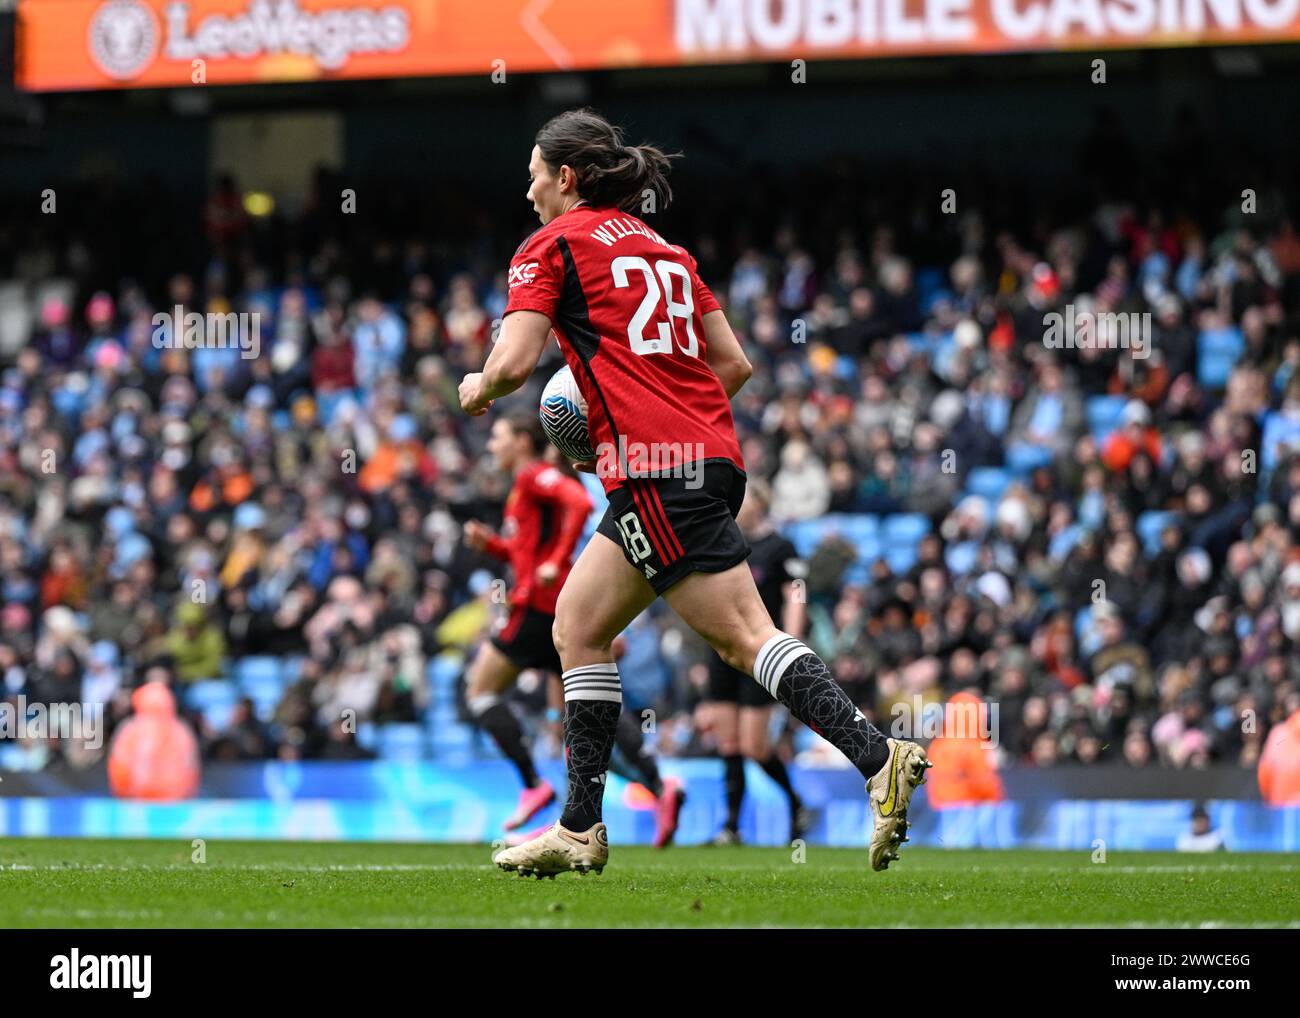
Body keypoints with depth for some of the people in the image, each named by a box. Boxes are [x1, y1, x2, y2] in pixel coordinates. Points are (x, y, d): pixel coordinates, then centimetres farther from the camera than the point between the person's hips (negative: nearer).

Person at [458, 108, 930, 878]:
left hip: (656, 469, -8)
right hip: (710, 451, 8)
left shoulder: (554, 244, 2)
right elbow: (734, 365, 17)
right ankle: (581, 830, 15)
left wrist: (478, 389, 13)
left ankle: (879, 759, -26)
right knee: (578, 625, 15)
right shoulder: (667, 252, 22)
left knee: (746, 636, -14)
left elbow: (515, 363, -8)